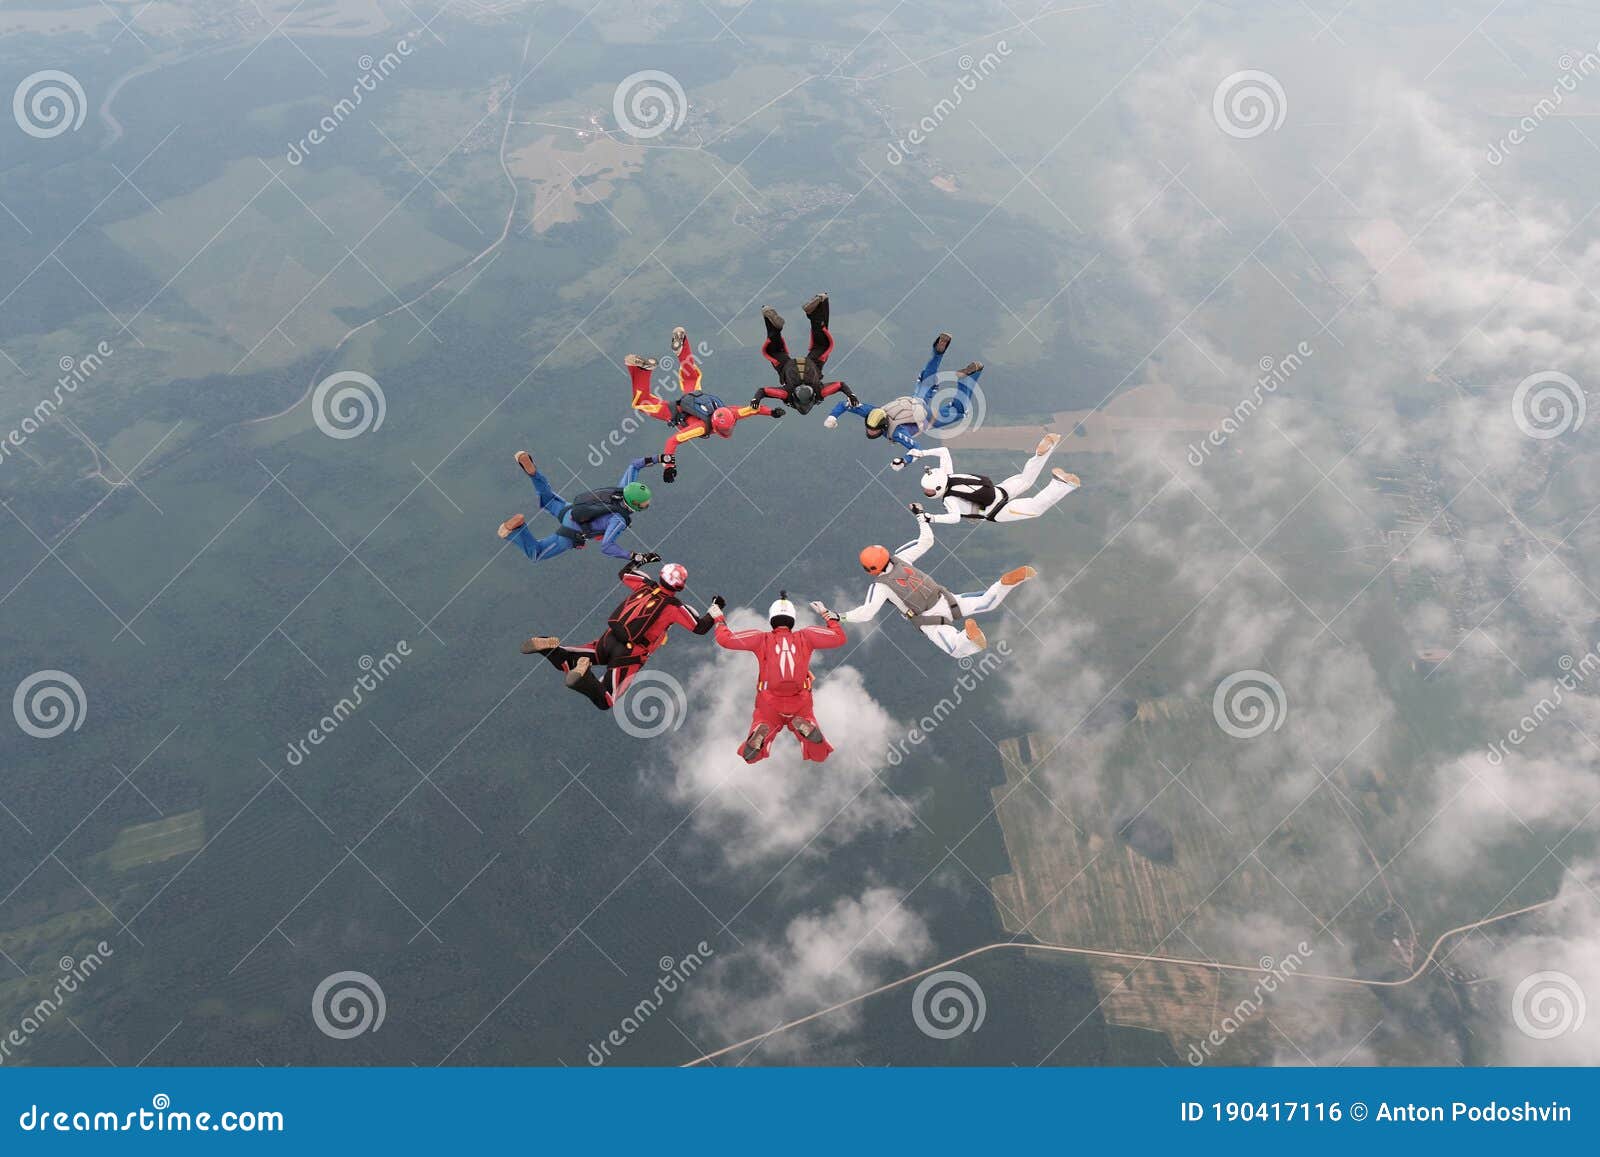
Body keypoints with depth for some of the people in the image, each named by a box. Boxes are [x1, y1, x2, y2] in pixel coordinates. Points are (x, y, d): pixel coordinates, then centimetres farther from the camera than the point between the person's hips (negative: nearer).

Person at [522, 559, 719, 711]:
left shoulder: (646, 584, 6)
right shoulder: (675, 606, -8)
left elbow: (622, 574, 25)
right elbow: (701, 628, -2)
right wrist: (715, 608, 13)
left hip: (608, 638, 6)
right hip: (629, 655, -5)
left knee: (566, 664, 18)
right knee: (604, 702, 0)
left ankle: (550, 646, -15)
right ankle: (584, 674, -28)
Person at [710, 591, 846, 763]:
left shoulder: (762, 639, -1)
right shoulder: (805, 637, 1)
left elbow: (725, 639, -1)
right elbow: (839, 638, 8)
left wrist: (719, 619, 18)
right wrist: (826, 614, 22)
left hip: (769, 707, 0)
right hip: (800, 707, 0)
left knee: (750, 758, 9)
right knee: (819, 756, 8)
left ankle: (761, 733, -23)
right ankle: (806, 726, -22)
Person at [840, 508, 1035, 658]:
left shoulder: (880, 586, -12)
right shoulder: (899, 558, 3)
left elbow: (866, 613, -19)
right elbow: (926, 541, 10)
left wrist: (840, 617, -12)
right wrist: (921, 516, 20)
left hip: (930, 620, -6)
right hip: (945, 599, 6)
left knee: (959, 651, -15)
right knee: (987, 602, 11)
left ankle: (968, 633, -48)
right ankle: (1010, 580, -15)